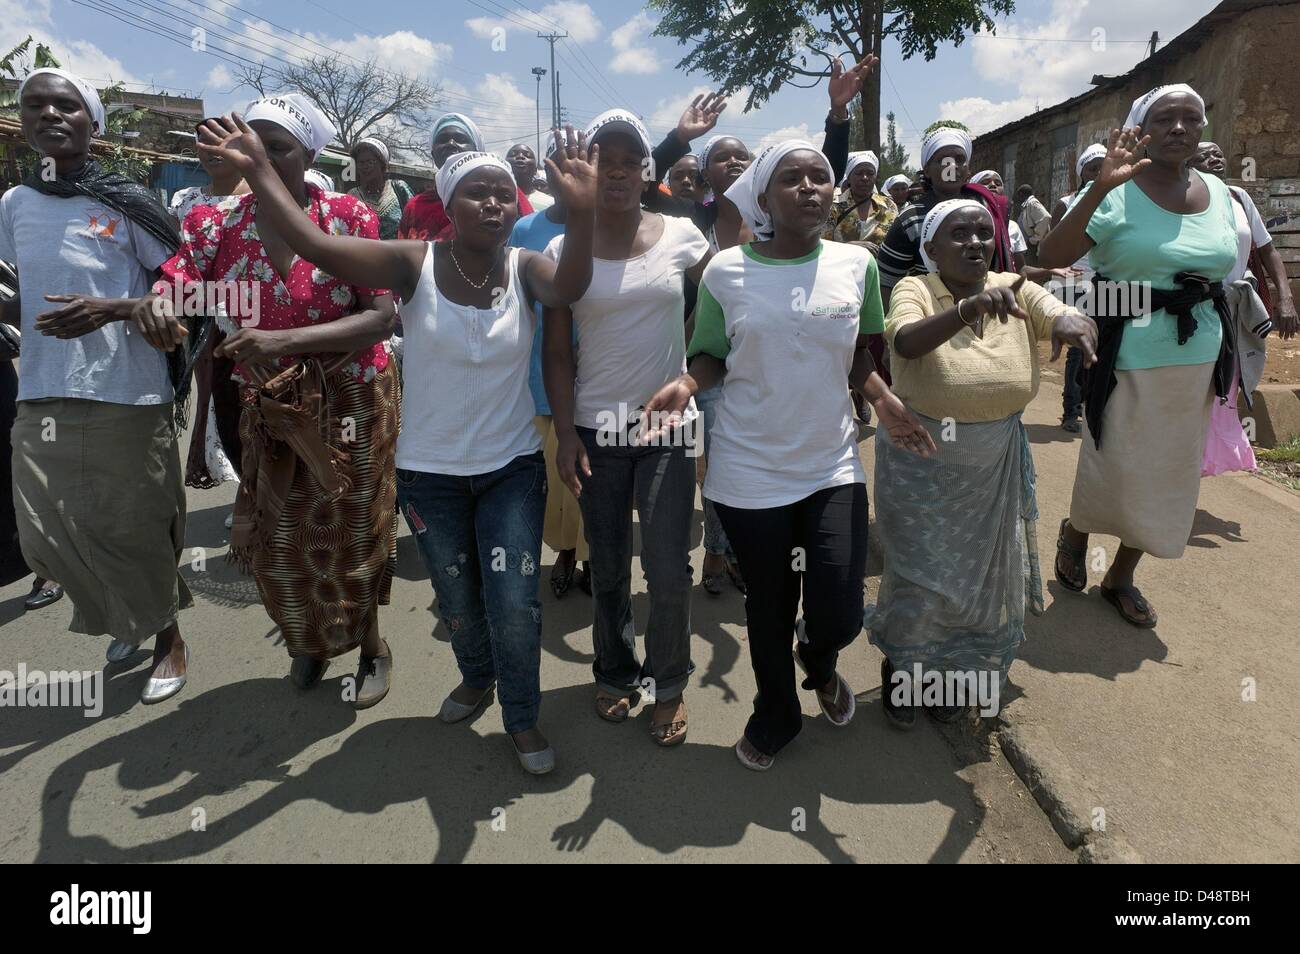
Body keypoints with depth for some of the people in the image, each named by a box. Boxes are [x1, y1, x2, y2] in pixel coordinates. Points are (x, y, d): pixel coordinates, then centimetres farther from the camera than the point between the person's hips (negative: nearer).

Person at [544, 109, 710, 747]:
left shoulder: (681, 235, 0)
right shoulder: (564, 250, 0)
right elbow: (556, 352, 0)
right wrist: (564, 432, -6)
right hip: (595, 429, 1)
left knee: (668, 568, -3)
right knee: (607, 568, 12)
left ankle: (669, 686, 20)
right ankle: (616, 674, 34)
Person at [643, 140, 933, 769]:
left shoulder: (856, 264, 1)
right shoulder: (726, 272, -5)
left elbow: (858, 354, 11)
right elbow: (711, 356, 3)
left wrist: (882, 398, -6)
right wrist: (685, 386, -18)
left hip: (833, 465, 2)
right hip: (750, 472, -1)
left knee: (839, 616, -3)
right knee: (768, 608, 12)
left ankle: (818, 665, 37)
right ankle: (775, 716, 42)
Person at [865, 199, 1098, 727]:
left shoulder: (1015, 289, -4)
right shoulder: (914, 290, -14)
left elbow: (1078, 322, -18)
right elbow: (906, 343, -35)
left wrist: (1072, 322, -41)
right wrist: (969, 307, -50)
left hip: (996, 466, 4)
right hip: (920, 462, -4)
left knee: (984, 575, 13)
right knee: (920, 577, 2)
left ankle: (957, 672, 40)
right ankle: (900, 669, 32)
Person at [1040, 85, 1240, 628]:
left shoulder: (1219, 194, 8)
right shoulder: (1117, 193, -11)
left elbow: (1222, 277, 17)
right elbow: (1051, 257, -24)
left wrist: (1225, 359, 16)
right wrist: (1101, 187, -34)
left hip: (1199, 362, 6)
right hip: (1128, 360, -6)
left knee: (1169, 476, 13)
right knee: (1116, 471, 4)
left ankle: (1121, 577, 29)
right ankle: (1074, 532, 37)